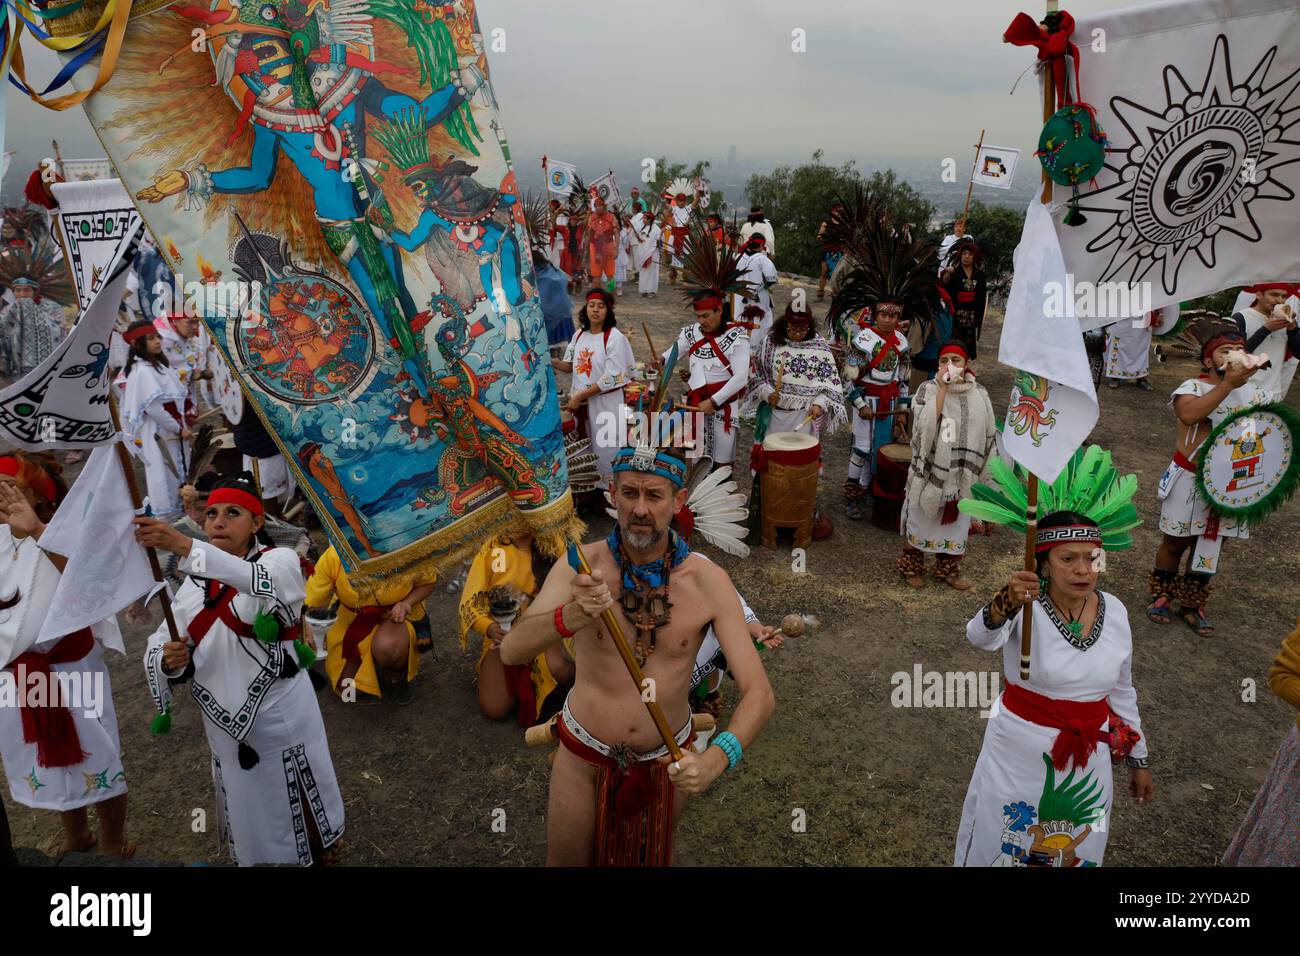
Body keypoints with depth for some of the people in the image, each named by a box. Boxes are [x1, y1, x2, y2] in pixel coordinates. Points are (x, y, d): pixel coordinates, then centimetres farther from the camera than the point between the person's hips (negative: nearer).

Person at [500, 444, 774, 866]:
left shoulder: (709, 581, -19)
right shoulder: (580, 566, -19)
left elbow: (758, 692, -21)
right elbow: (511, 651, -31)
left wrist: (714, 761, -38)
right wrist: (573, 615, -51)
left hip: (667, 759, 1)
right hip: (584, 754, 0)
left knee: (653, 858, 25)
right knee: (567, 859, 19)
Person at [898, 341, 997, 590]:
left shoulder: (978, 393, -1)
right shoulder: (928, 388, -8)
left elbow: (988, 432, 8)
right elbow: (925, 423, -25)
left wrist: (977, 466, 7)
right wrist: (943, 388, -25)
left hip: (961, 473, 3)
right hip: (929, 468, -3)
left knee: (956, 520, 14)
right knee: (921, 516, 10)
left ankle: (947, 569, 31)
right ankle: (911, 566, 28)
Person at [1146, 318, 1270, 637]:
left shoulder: (1254, 392, 4)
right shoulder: (1193, 387, -13)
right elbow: (1189, 414, -35)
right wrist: (1228, 384, -35)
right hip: (1190, 480, -5)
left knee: (1210, 545, 13)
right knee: (1175, 542, 9)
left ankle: (1192, 605, 28)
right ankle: (1162, 596, 28)